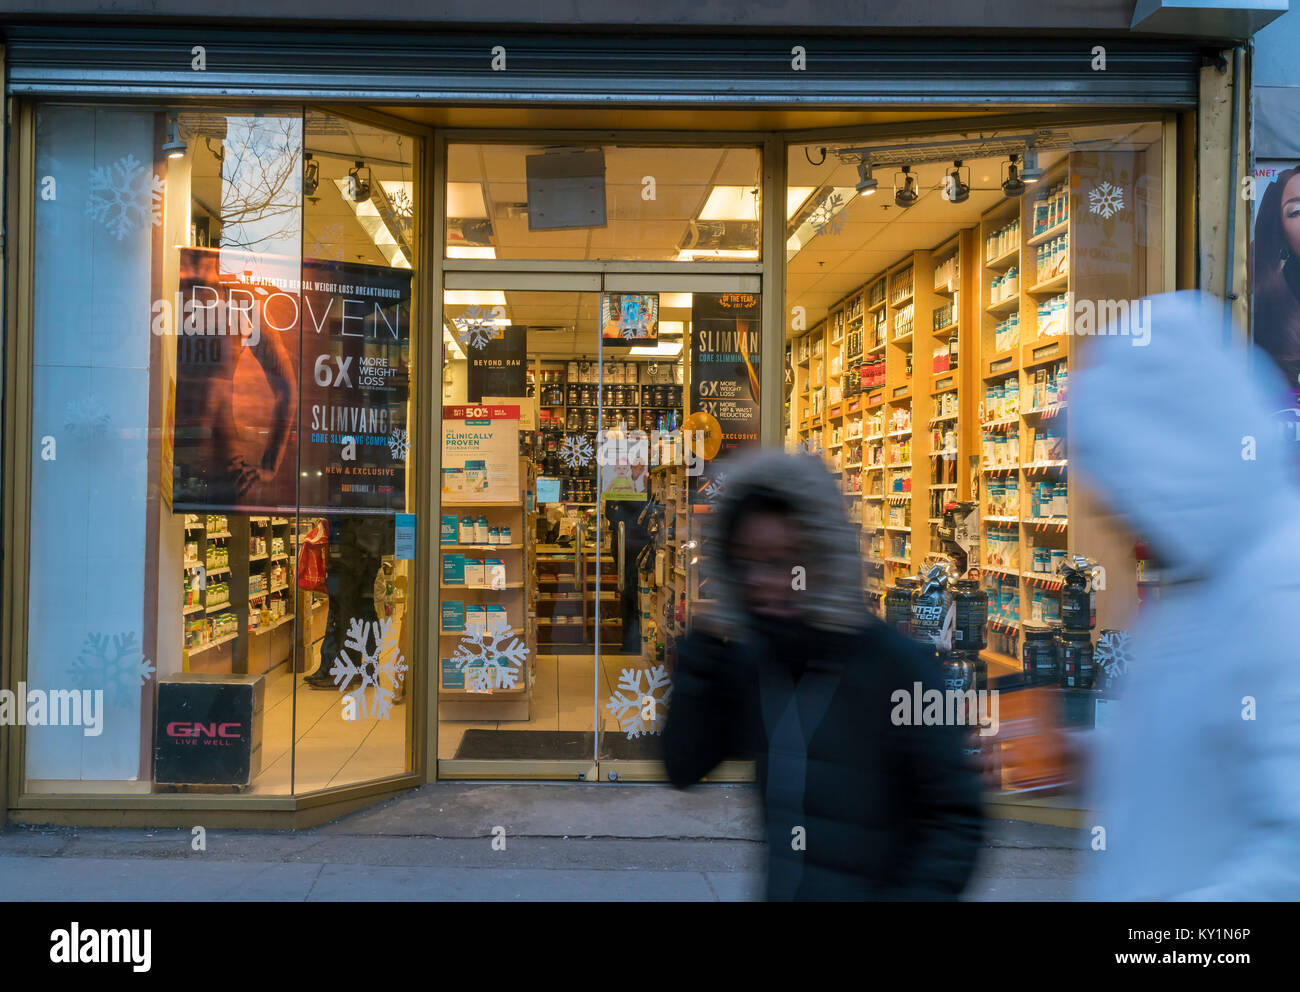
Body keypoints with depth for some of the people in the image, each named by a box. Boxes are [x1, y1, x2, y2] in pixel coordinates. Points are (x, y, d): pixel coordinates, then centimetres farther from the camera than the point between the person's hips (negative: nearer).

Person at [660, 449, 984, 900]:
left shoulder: (897, 665, -12)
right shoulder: (740, 664, 2)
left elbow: (956, 817, -9)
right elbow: (684, 769, -5)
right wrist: (704, 649, -12)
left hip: (858, 888, -4)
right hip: (749, 888, 4)